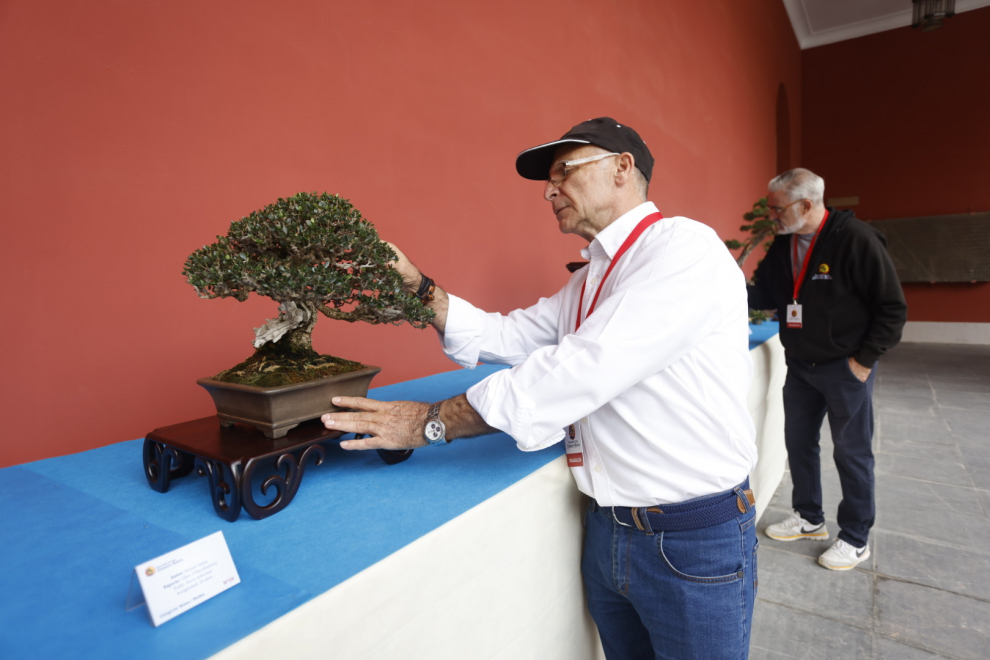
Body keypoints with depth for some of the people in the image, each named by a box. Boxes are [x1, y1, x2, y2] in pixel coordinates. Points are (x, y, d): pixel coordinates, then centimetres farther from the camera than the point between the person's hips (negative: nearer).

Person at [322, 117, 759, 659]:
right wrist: (416, 284, -2)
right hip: (605, 530, 7)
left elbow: (585, 367, -28)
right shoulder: (588, 279, 11)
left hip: (694, 541, -6)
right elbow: (502, 337, 9)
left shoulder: (685, 247, -18)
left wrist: (432, 422, -24)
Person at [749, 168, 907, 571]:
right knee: (799, 443, 15)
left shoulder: (856, 240, -18)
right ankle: (809, 519, 34)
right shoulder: (783, 244, 2)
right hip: (799, 366, 6)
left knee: (852, 453, 7)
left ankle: (856, 538, 25)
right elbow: (764, 295, 7)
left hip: (845, 368, -6)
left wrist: (864, 361, -14)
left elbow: (892, 308, -14)